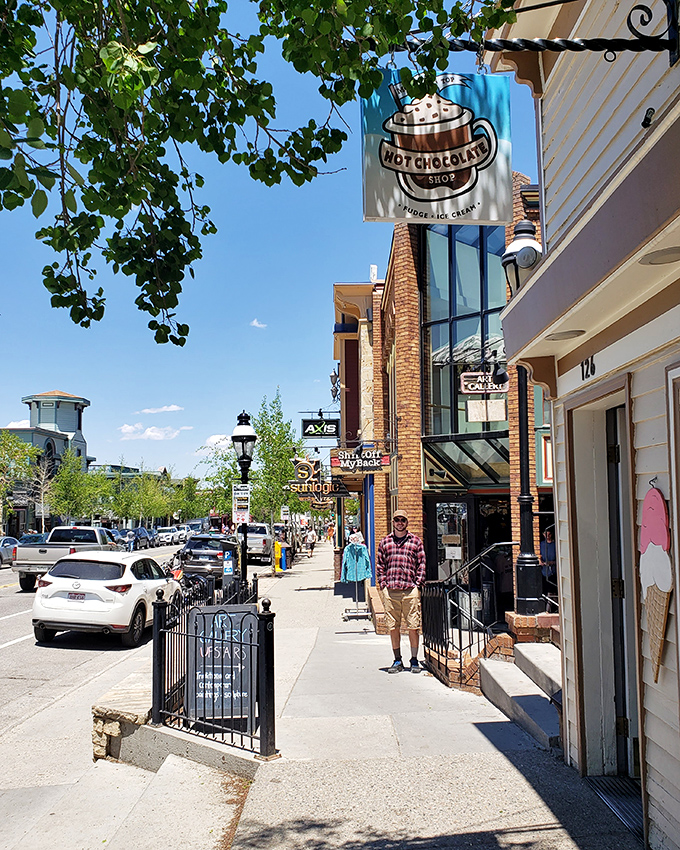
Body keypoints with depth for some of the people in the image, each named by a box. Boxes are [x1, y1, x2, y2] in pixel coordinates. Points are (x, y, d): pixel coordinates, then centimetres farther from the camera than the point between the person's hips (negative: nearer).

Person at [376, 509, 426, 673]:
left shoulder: (416, 541, 8)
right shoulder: (385, 542, 12)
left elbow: (421, 564, 7)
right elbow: (380, 564, 12)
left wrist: (417, 584, -2)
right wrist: (383, 584, 3)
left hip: (411, 590, -1)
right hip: (390, 590, 2)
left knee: (413, 627, 0)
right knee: (393, 627, 5)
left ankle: (414, 660, 11)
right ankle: (397, 661, 16)